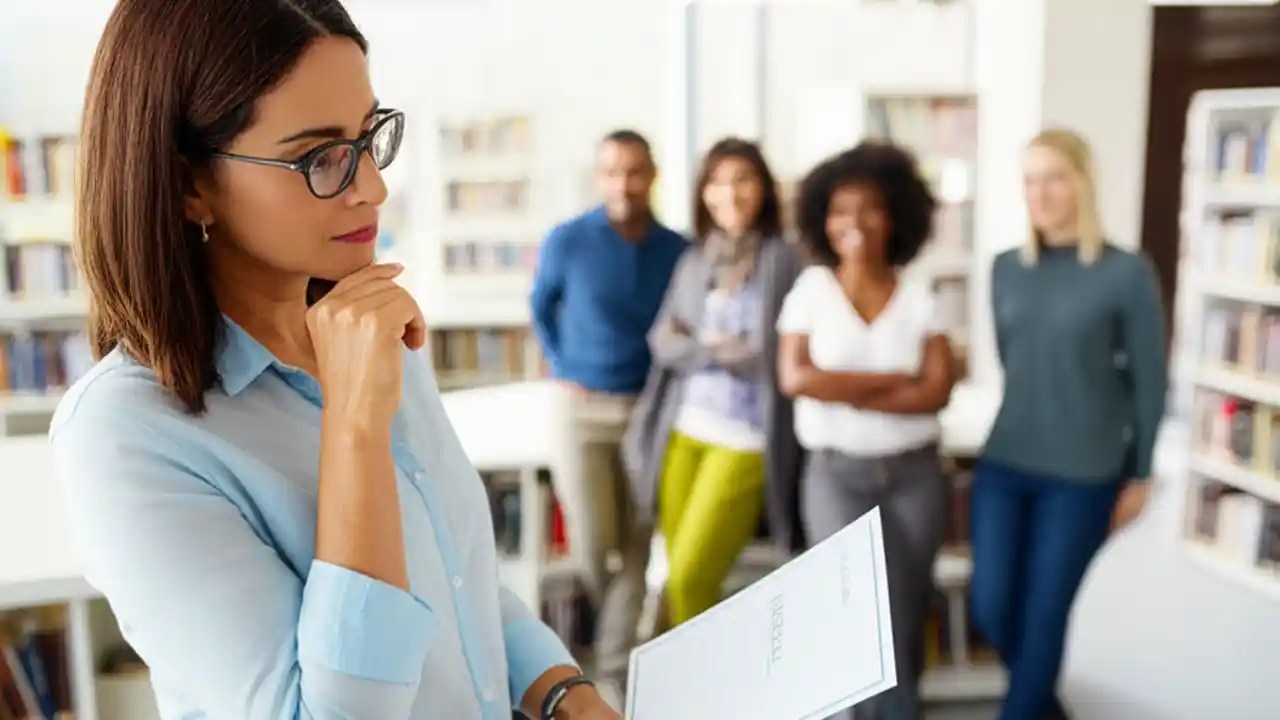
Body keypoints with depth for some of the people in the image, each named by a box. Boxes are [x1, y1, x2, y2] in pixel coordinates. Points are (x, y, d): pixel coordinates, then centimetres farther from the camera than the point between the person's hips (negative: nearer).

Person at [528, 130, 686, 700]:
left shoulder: (677, 250, -3)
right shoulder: (567, 241, -6)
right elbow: (541, 308, 11)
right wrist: (562, 373, 3)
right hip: (582, 408, -1)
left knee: (636, 549, 2)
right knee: (592, 545, -5)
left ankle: (613, 674, 16)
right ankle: (608, 623, 32)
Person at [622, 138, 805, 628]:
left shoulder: (784, 260, -5)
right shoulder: (694, 260, 9)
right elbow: (664, 342, 3)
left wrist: (701, 347, -4)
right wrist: (717, 348, -11)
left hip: (746, 439, -4)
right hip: (684, 431, 5)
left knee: (691, 577, -4)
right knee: (679, 579, 9)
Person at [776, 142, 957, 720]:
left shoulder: (918, 296, 3)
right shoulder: (811, 288, 0)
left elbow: (938, 390, -7)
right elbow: (795, 378, -11)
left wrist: (846, 393, -14)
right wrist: (890, 379, -10)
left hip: (914, 473, 2)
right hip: (836, 473, -2)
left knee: (907, 608, 4)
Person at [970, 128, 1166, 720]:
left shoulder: (1127, 274, -8)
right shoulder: (1006, 269, 4)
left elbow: (1149, 380, -3)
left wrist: (1139, 474, 1)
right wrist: (1030, 424, 13)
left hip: (1083, 477, -4)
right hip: (1004, 466, 4)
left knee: (1043, 615, 4)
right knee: (991, 609, 6)